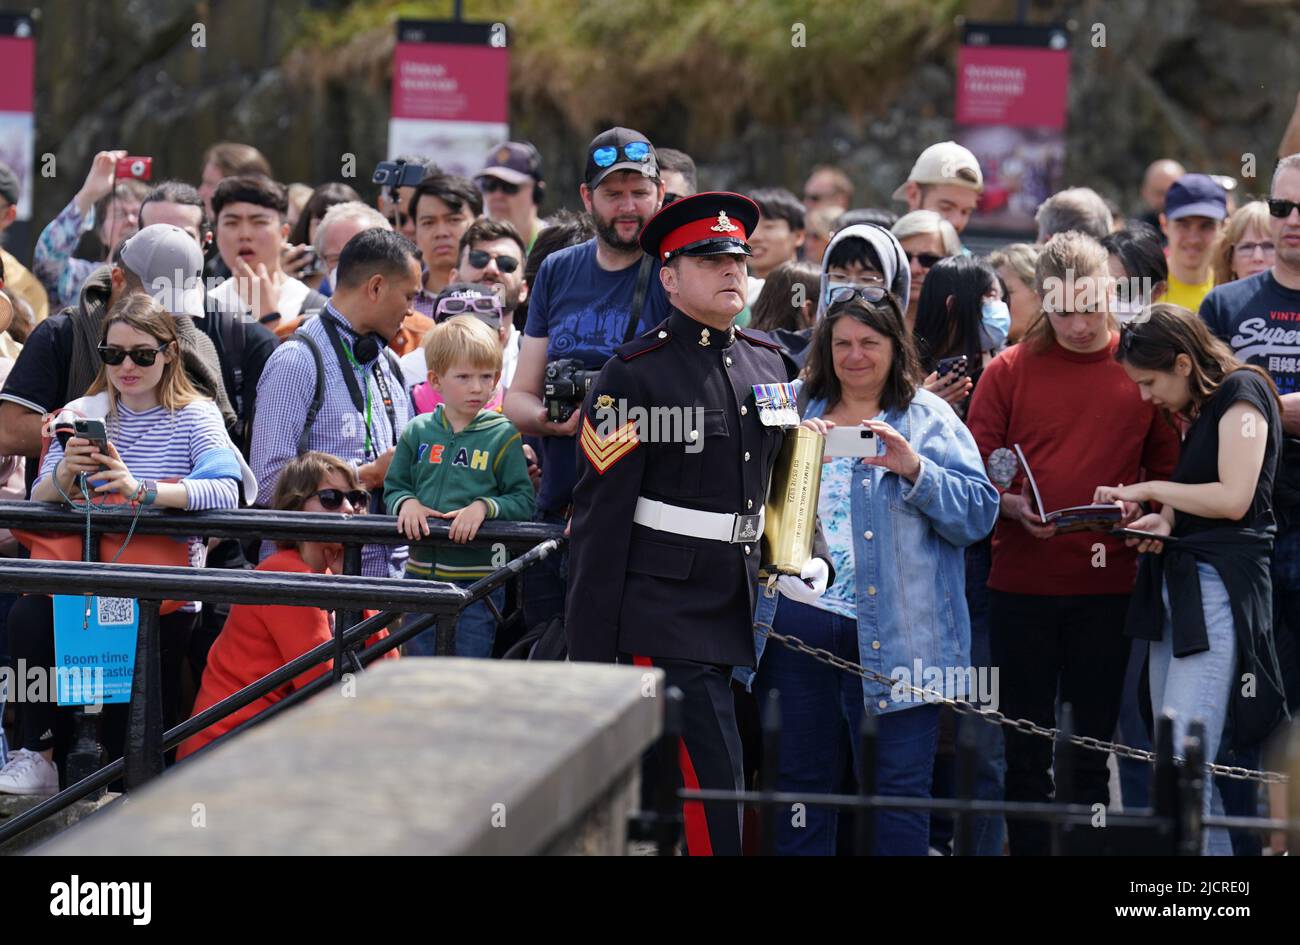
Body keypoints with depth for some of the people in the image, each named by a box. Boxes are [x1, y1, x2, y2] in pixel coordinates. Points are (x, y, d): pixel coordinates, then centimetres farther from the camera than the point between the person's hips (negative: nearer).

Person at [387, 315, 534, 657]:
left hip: (478, 578, -3)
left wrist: (483, 507, -22)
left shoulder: (502, 436, -3)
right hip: (422, 573, 3)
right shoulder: (417, 432, 7)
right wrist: (407, 503, -10)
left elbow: (523, 501, -5)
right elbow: (394, 486, 12)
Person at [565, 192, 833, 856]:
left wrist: (808, 559, 2)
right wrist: (587, 652, -12)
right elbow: (601, 515, -10)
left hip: (732, 617, 7)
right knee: (711, 792, -11)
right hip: (661, 619, -7)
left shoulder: (766, 364, 12)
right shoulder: (635, 374, -8)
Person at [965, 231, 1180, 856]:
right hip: (1022, 582, 0)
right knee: (1026, 747, 5)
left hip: (1107, 585, 0)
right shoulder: (1009, 370, 2)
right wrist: (1013, 508, -16)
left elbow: (1167, 469, 8)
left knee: (1093, 744, 7)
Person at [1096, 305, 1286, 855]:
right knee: (1177, 763, 6)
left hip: (1220, 585, -9)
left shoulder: (1241, 392, -6)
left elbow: (1233, 498, -15)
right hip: (1177, 579, 9)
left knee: (1181, 760, -17)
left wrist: (1152, 489, -6)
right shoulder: (1194, 411, 20)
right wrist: (1162, 522, 4)